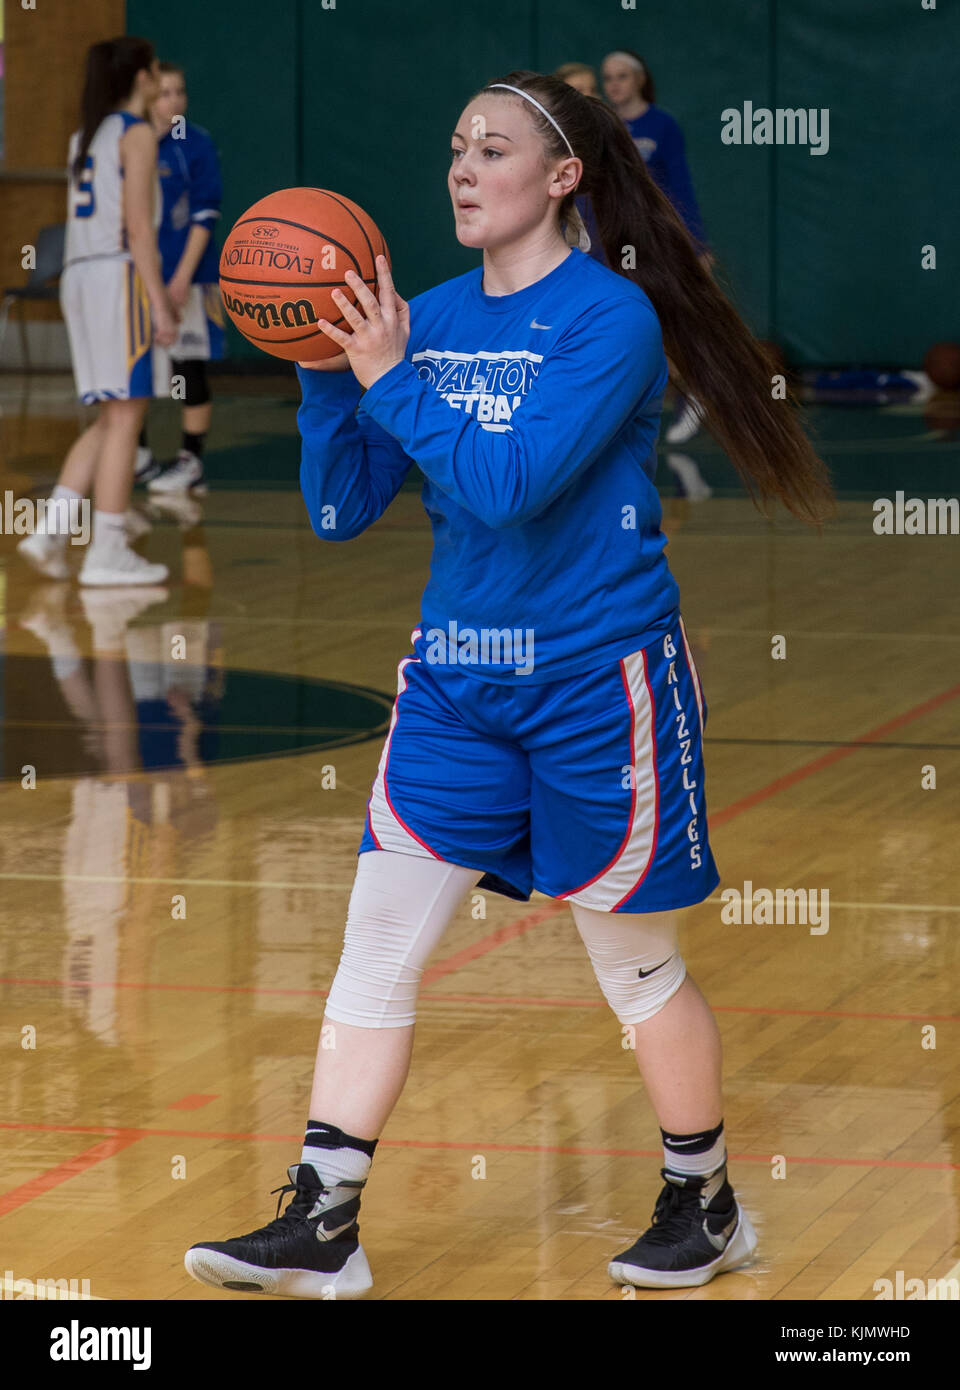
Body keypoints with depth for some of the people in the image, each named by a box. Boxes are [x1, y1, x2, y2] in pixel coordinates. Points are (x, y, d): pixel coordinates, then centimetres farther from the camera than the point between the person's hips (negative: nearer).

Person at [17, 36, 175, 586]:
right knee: (125, 414, -5)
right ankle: (108, 551, -6)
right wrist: (158, 302, -16)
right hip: (119, 275, -8)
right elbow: (138, 225, -14)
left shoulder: (86, 136, 19)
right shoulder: (137, 135, -7)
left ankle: (52, 530, 2)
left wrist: (155, 289, 27)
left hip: (80, 274, 8)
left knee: (111, 419, 13)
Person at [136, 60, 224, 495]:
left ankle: (191, 462, 7)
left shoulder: (195, 144, -6)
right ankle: (138, 455, 21)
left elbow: (204, 215, -9)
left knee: (188, 365, 0)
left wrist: (183, 276, -14)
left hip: (184, 278, -5)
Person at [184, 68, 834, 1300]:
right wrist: (327, 369, -10)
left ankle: (705, 1206, 25)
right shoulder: (429, 319, 5)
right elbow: (340, 509, 3)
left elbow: (511, 483, -23)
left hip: (597, 681, -5)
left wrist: (391, 381, -21)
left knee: (636, 964, 6)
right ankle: (320, 1228, 1)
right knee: (375, 942, -2)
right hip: (457, 679, 6)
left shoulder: (609, 317, -13)